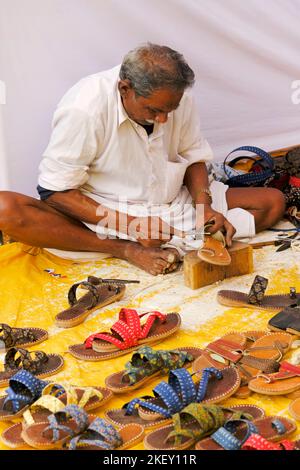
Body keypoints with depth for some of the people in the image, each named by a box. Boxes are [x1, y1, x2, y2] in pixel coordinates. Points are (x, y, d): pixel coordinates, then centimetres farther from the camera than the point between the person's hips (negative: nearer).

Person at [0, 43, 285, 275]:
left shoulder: (180, 98, -8)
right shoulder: (84, 108, -22)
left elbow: (194, 157, 7)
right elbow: (55, 190, -18)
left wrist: (204, 206, -14)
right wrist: (130, 224, -27)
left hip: (173, 206, 4)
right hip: (104, 214, -4)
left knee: (273, 201, -7)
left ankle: (178, 244, -25)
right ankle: (126, 251, -28)